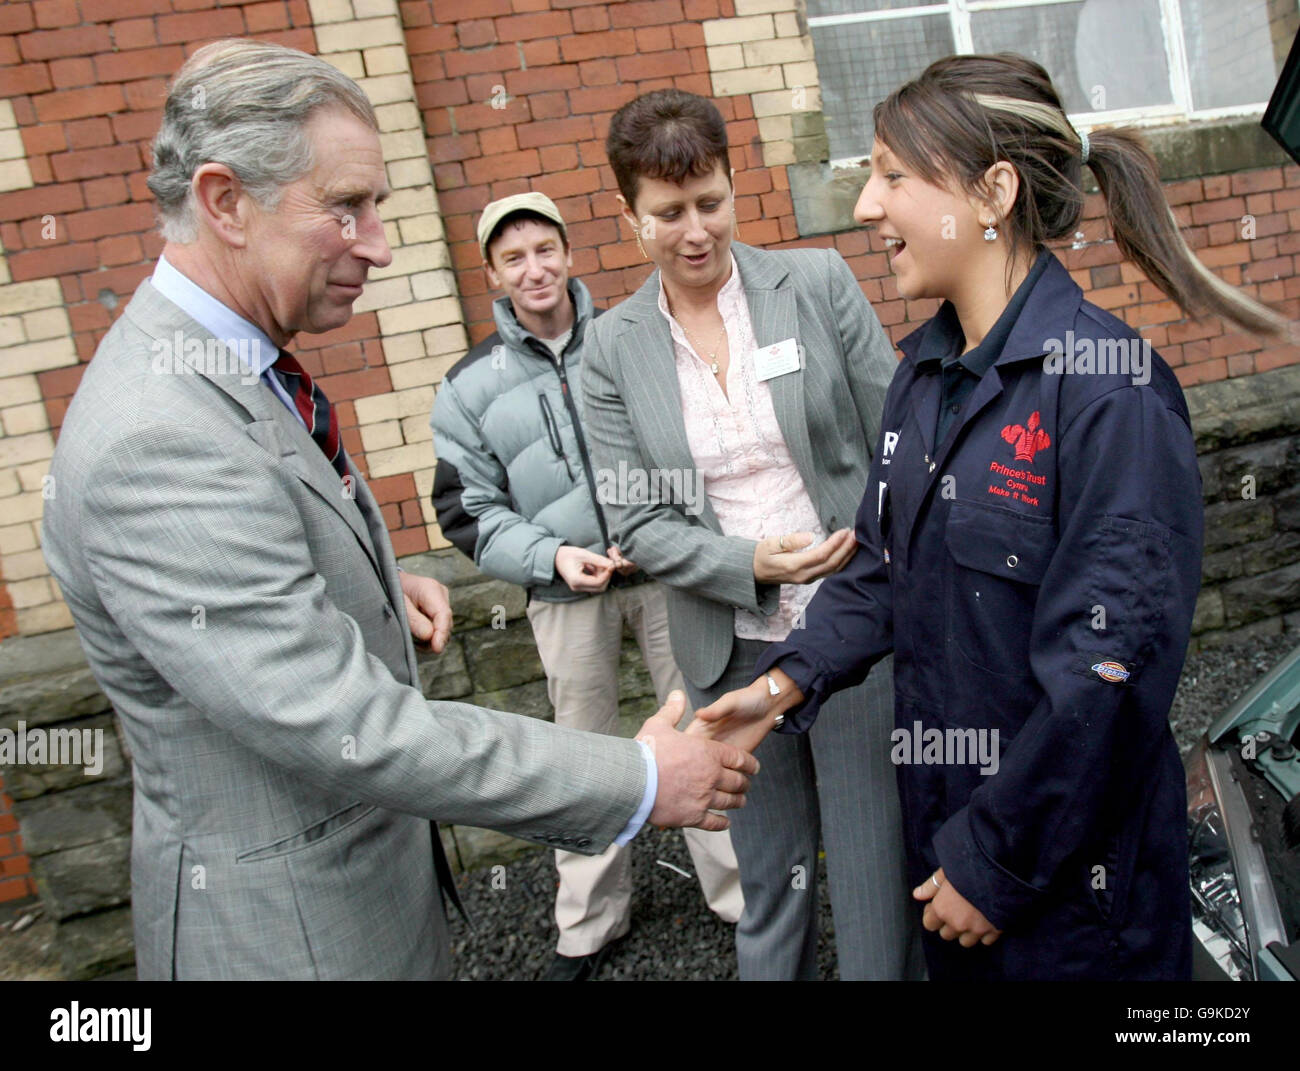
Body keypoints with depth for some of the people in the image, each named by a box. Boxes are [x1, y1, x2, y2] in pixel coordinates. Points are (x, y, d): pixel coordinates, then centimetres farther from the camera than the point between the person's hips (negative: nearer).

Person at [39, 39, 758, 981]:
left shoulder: (234, 368, 1)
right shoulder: (158, 442, -30)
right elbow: (345, 729, -32)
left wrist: (375, 579, 1)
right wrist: (638, 781, -26)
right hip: (289, 924, -8)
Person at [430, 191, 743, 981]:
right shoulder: (472, 387, 1)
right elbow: (470, 510, 0)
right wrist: (552, 556, -15)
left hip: (665, 573, 0)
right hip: (566, 595, 1)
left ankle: (738, 893, 28)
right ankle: (591, 924, 32)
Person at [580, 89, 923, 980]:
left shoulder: (819, 283, -3)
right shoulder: (613, 349, -1)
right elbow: (639, 524, -3)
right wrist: (753, 564, -19)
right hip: (735, 652, 1)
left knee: (879, 871, 10)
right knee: (769, 888, 18)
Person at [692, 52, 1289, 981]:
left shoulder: (1106, 389, -21)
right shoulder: (925, 372, 2)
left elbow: (1110, 668, -22)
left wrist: (997, 862, -16)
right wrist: (789, 680, -7)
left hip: (1072, 860, -6)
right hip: (939, 806, 7)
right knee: (953, 970, 24)